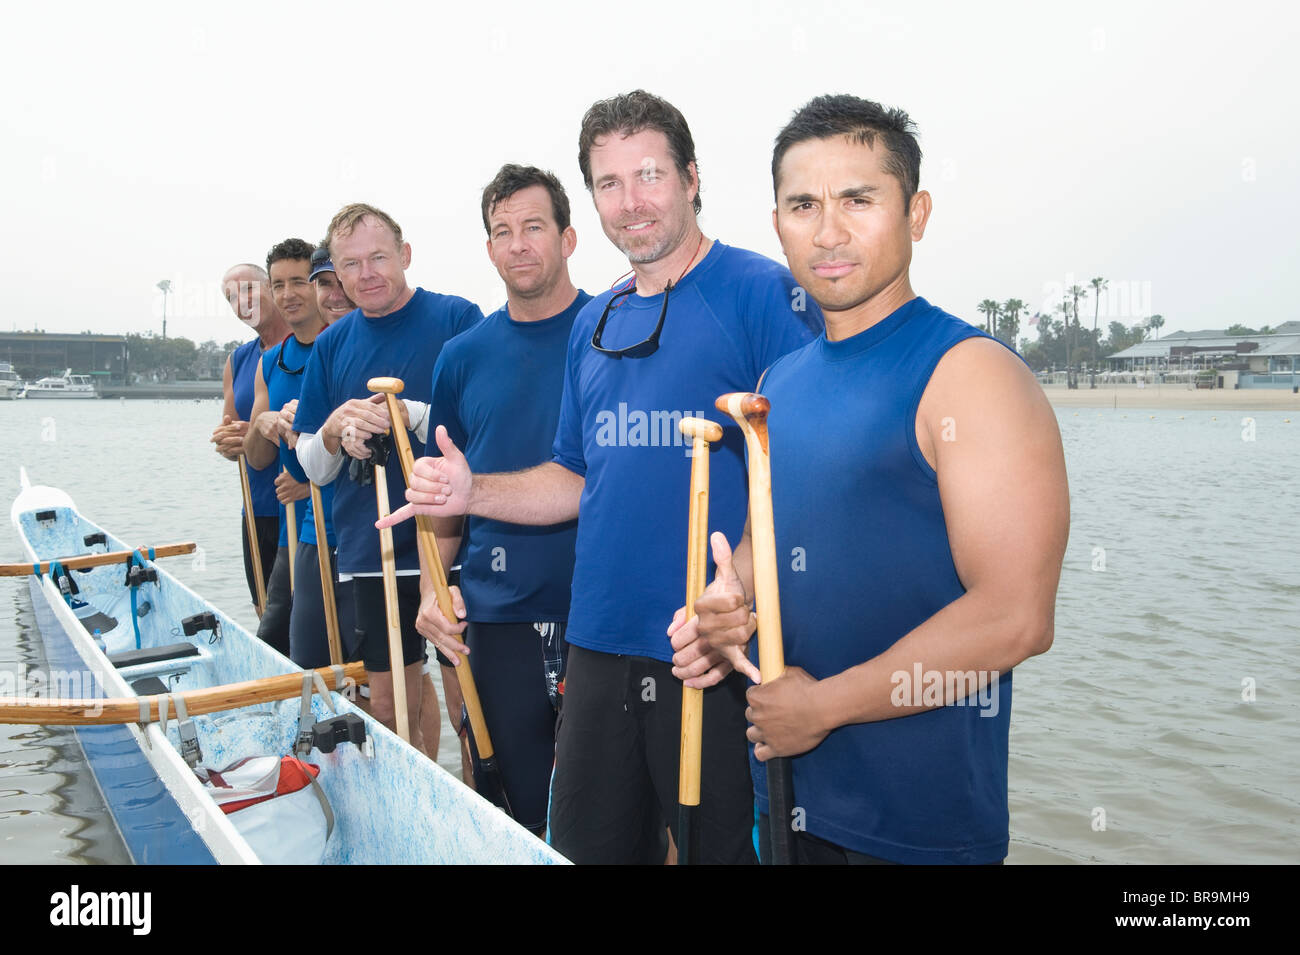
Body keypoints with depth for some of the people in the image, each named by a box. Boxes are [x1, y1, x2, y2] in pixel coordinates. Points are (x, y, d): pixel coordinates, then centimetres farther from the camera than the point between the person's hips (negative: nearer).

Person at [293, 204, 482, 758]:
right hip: (372, 550, 5)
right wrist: (335, 429, -10)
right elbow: (313, 467, 11)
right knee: (389, 705, 13)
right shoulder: (331, 345, 10)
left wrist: (409, 415, -19)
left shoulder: (458, 319, -4)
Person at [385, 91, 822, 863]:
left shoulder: (765, 294, -8)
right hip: (602, 647, 7)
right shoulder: (595, 324, 13)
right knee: (587, 848, 19)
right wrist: (471, 493, 4)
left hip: (720, 655, -6)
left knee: (725, 848, 9)